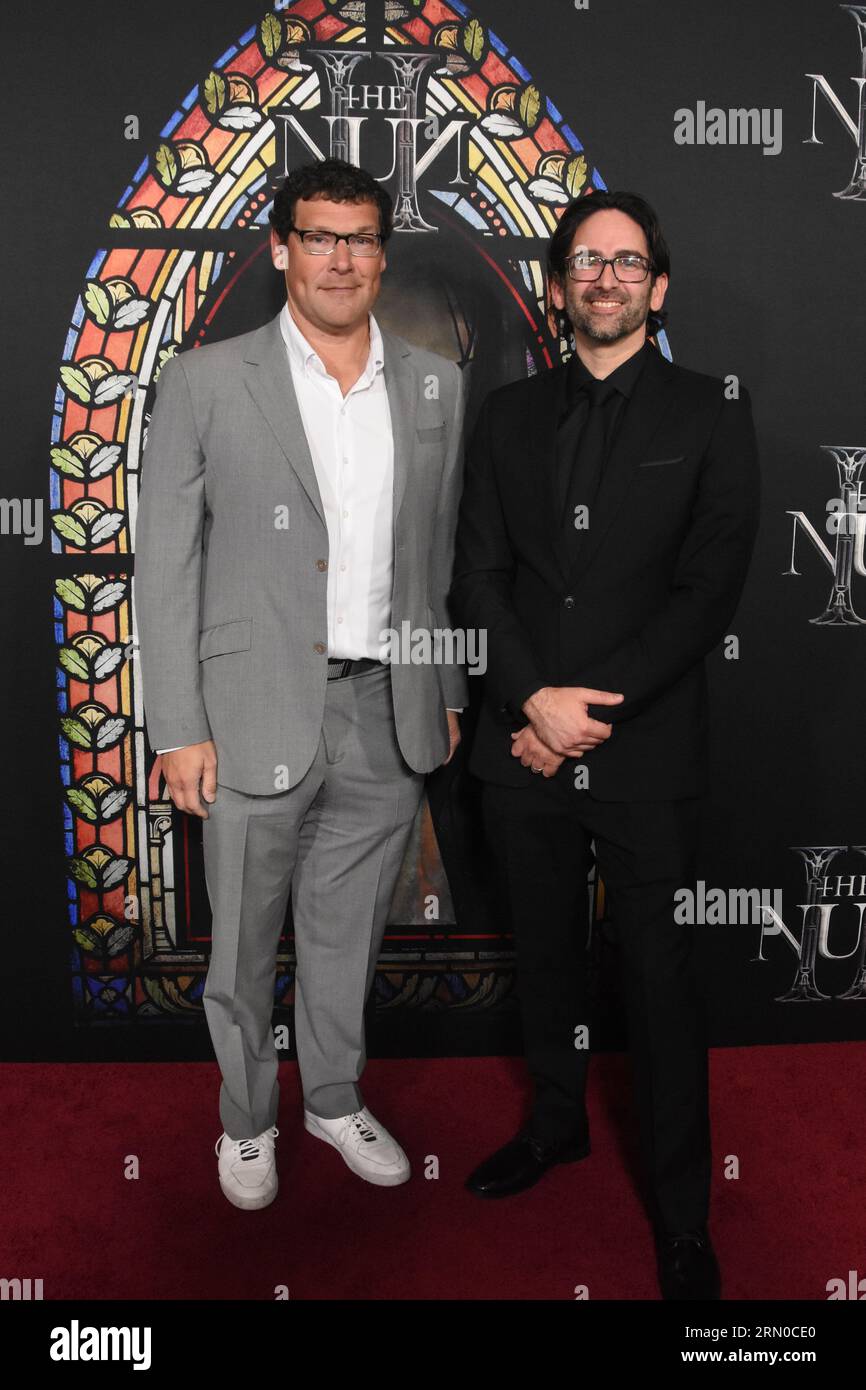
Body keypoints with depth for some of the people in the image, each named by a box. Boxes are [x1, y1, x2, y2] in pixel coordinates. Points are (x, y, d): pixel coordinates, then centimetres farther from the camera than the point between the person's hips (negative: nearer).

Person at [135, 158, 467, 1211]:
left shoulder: (435, 386, 7)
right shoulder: (206, 381, -4)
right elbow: (164, 563, -5)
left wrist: (449, 693, 11)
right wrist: (179, 728, -9)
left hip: (388, 717, 3)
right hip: (257, 716, -2)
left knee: (348, 929, 18)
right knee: (245, 941, 12)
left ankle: (336, 1098, 41)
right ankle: (248, 1119, 36)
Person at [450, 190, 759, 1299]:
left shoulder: (710, 414, 1)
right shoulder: (508, 415, 10)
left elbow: (709, 591, -7)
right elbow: (477, 574, 3)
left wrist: (594, 712, -13)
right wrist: (536, 699, -12)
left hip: (645, 753, -3)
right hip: (524, 747, 3)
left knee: (659, 978, 5)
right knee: (545, 953, 18)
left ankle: (681, 1216, 23)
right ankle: (556, 1123, 41)